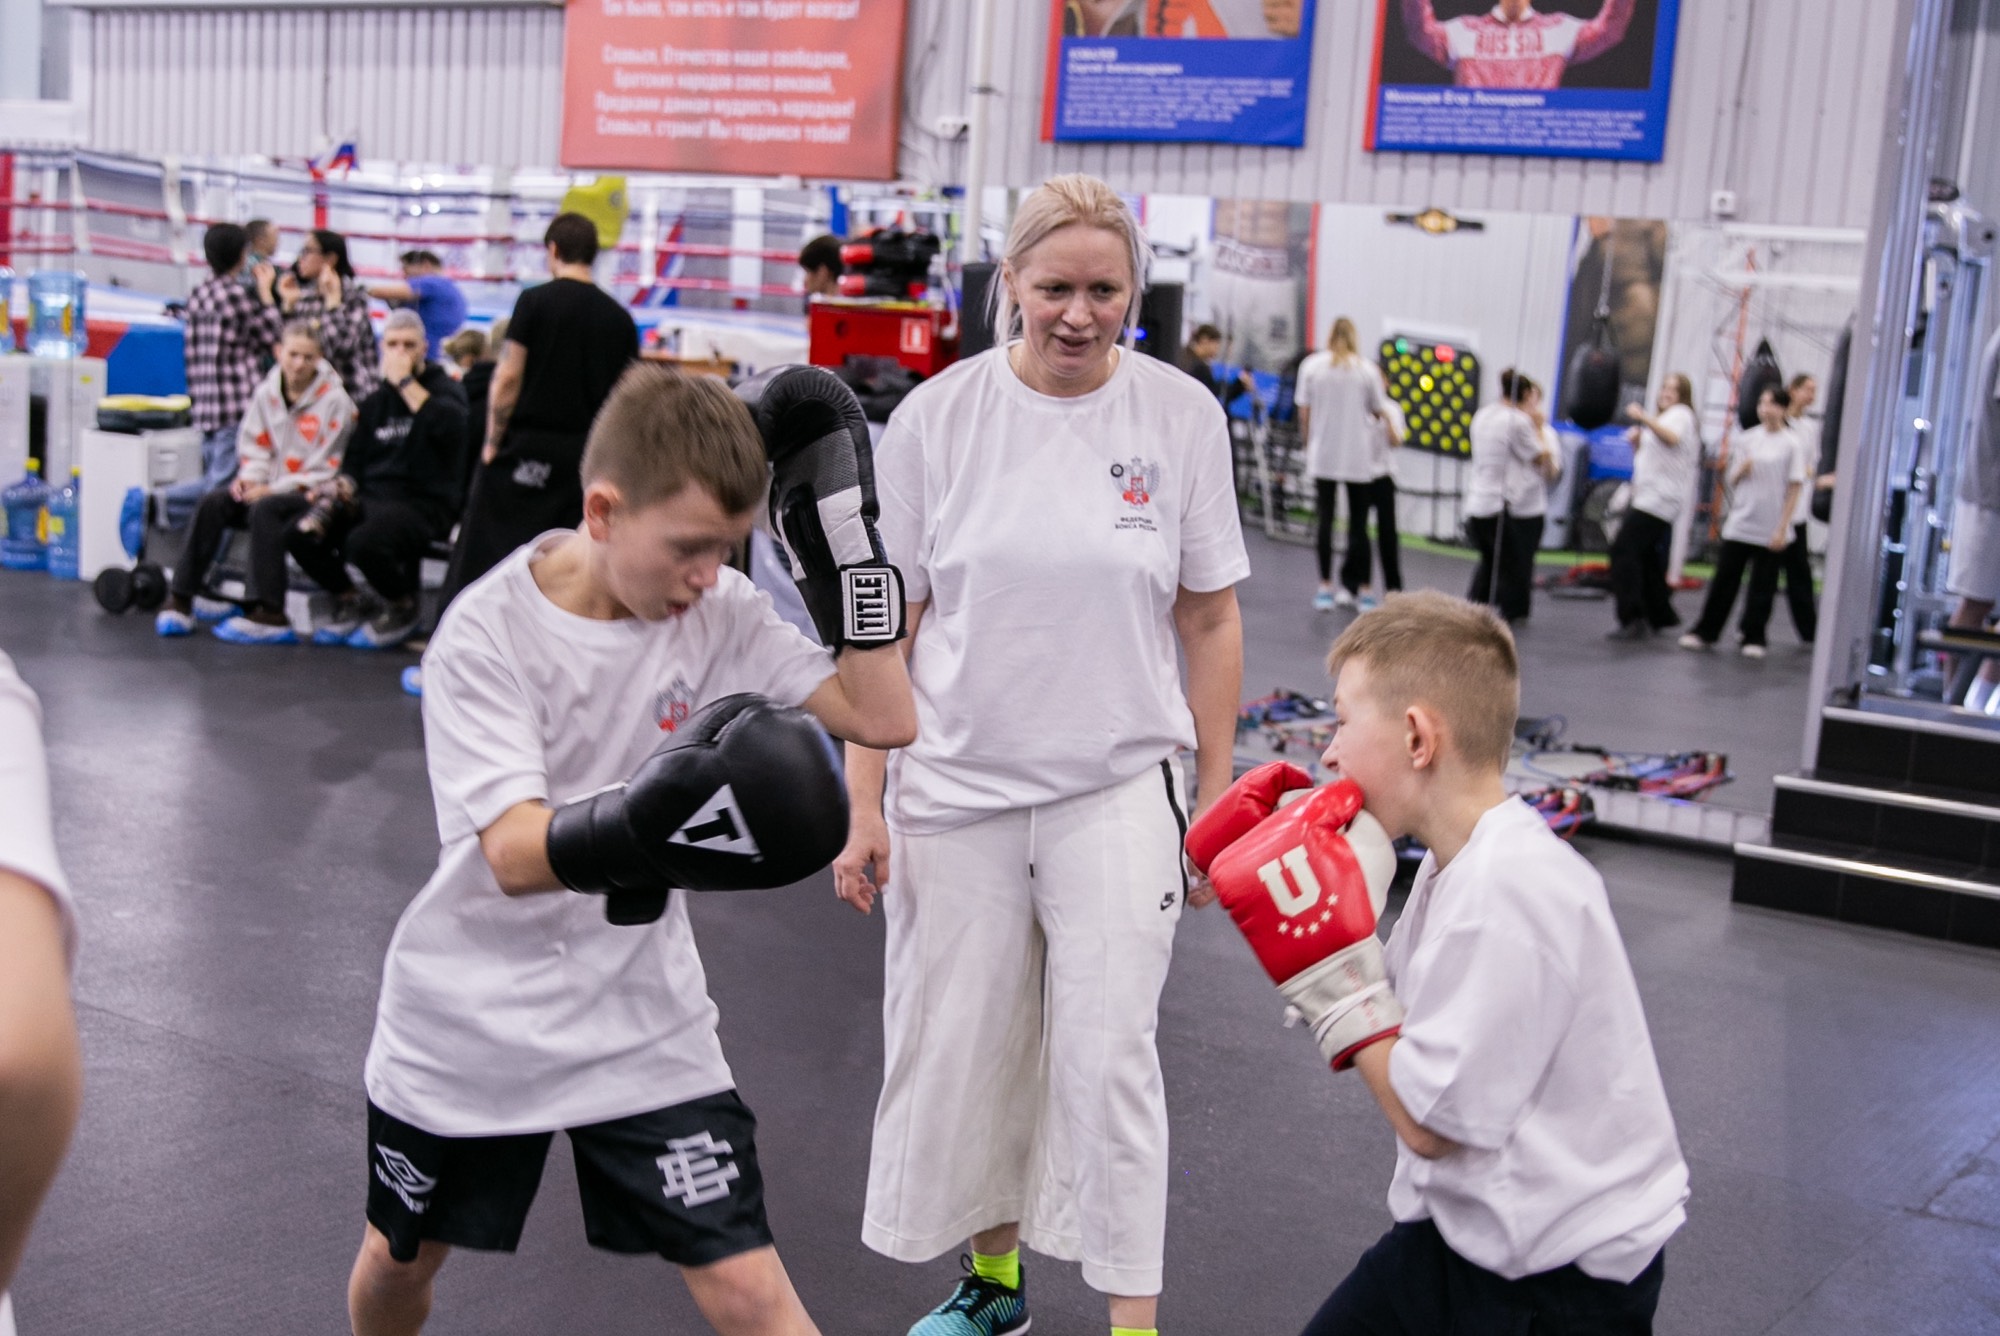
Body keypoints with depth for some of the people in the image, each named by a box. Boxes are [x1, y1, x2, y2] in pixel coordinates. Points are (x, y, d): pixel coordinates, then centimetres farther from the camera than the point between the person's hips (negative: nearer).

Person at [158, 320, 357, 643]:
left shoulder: (334, 400, -8)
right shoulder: (267, 393, 9)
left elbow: (325, 468, -11)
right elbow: (254, 445, 15)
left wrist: (274, 489, -15)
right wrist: (249, 477, -7)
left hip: (315, 496, -6)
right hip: (270, 488, 6)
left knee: (264, 509, -33)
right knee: (213, 503, -18)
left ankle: (268, 614, -35)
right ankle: (180, 599, -14)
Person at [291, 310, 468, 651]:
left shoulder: (444, 388, 2)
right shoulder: (376, 401, 19)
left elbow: (450, 425, -23)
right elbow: (353, 462, 21)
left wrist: (406, 381, -18)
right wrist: (342, 486, 0)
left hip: (425, 504, -6)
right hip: (371, 498, 6)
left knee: (364, 543, -33)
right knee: (300, 534, -15)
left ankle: (403, 610, -1)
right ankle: (349, 603, 11)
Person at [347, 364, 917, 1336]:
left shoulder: (720, 611, -9)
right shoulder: (486, 634, -19)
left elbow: (883, 719, -14)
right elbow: (514, 855, -30)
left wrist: (844, 543, -17)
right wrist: (628, 829, -52)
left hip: (640, 1025, 1)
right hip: (468, 1026, -1)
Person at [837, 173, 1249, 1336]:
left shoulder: (1182, 414, -3)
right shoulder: (937, 416, -4)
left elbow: (1210, 623, 3)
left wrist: (1213, 801, 3)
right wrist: (864, 806, -3)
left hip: (1118, 792, -1)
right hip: (954, 789, 1)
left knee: (1109, 1059, -4)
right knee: (961, 1052, 10)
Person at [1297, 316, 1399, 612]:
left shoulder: (1311, 366, 2)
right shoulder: (1366, 371, 1)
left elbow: (1303, 413, 3)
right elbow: (1380, 414, 8)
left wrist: (1308, 444, 17)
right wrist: (1393, 439, 26)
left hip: (1323, 456, 1)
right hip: (1360, 459, -1)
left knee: (1325, 519, 4)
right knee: (1358, 522, 4)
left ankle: (1325, 588, 4)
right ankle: (1361, 588, 3)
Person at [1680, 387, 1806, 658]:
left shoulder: (1790, 444, -3)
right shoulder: (1747, 440, 7)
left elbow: (1795, 489, -3)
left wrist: (1782, 528, -8)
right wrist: (1741, 470, -9)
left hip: (1770, 530, -3)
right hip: (1739, 523, 3)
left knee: (1762, 585, 3)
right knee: (1724, 579, 4)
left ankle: (1753, 638, 13)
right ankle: (1705, 632, 11)